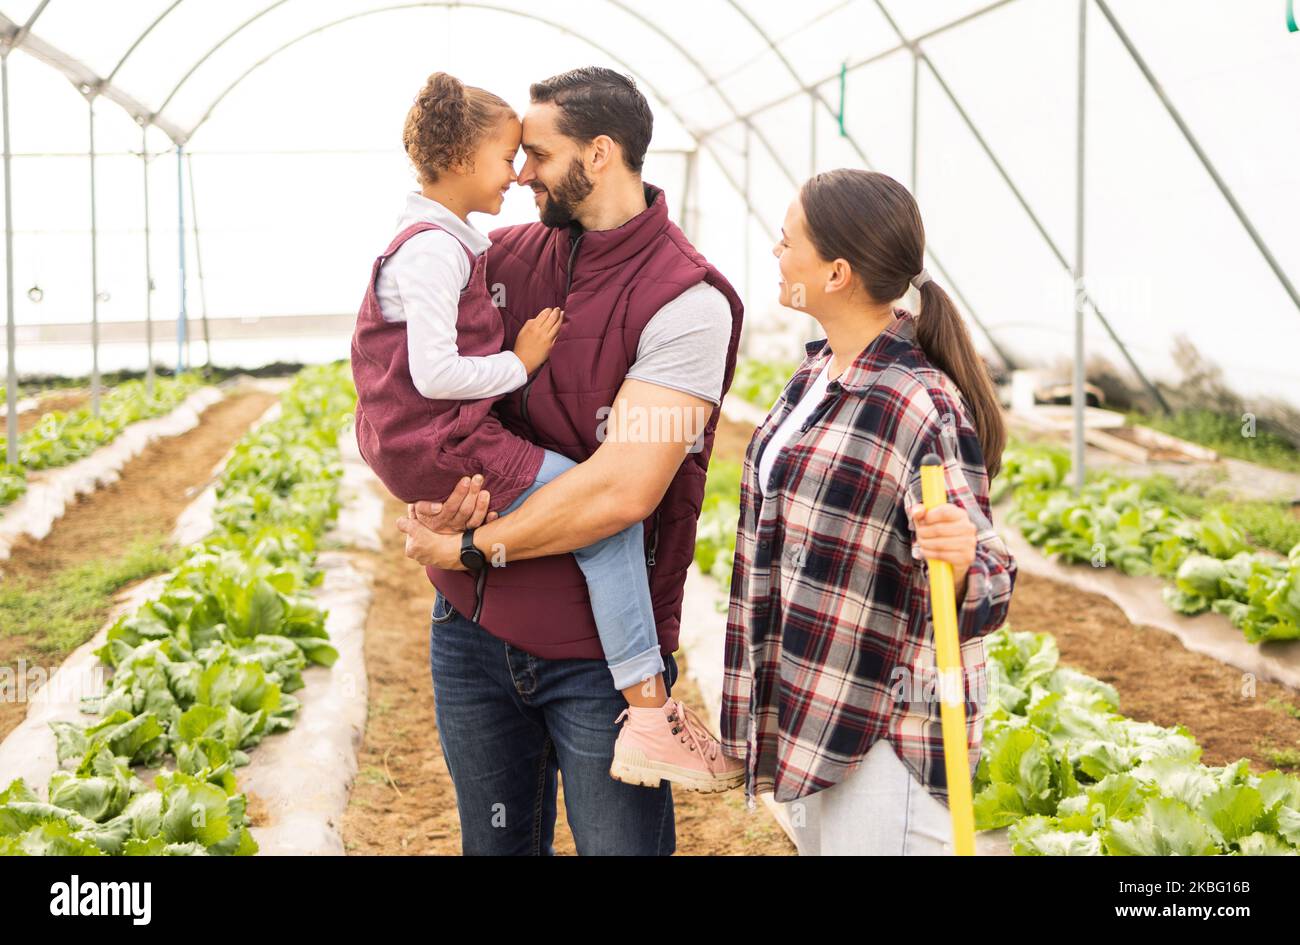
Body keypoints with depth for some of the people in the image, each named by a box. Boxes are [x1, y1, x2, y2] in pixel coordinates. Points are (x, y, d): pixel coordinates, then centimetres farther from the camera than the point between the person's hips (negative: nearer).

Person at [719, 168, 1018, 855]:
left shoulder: (922, 406, -22)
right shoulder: (815, 373, 4)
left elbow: (982, 600, -20)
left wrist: (960, 563, -43)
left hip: (887, 731, -9)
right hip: (810, 712, 9)